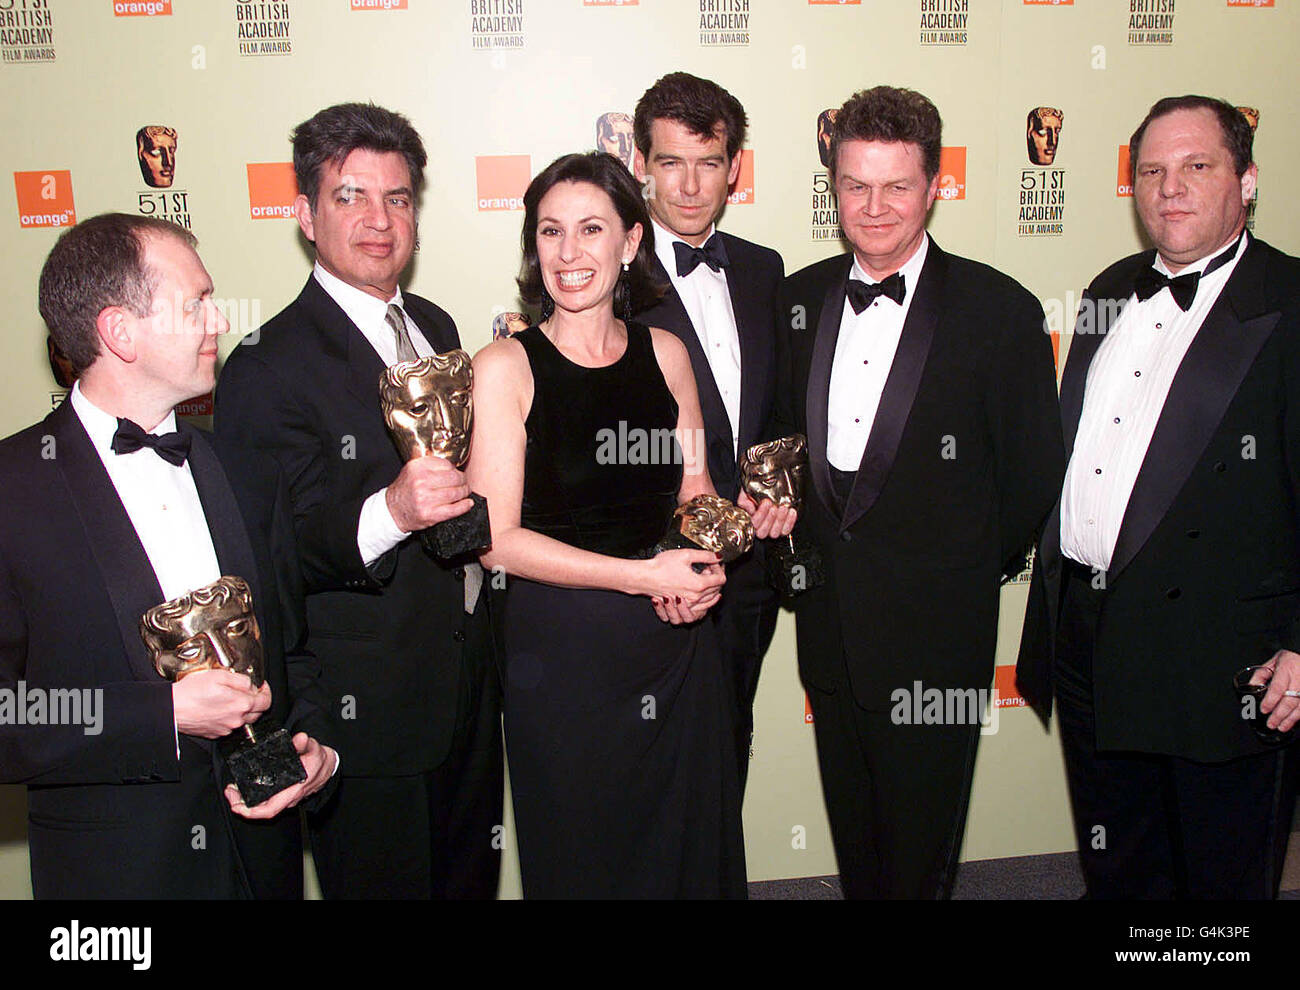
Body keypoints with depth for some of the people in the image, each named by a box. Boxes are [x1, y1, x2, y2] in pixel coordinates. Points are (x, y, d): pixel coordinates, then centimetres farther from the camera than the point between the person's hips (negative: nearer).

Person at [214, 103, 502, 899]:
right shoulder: (266, 368, -16)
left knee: (471, 877, 22)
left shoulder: (435, 327, 9)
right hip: (366, 712, -7)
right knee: (386, 881, 10)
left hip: (469, 679, 7)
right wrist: (390, 512, -39)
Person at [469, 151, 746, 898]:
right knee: (580, 858, 14)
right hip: (562, 649, -3)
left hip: (678, 646, 4)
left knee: (689, 847, 17)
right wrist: (643, 574, -18)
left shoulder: (666, 354, 4)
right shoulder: (505, 368, -8)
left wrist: (706, 564, -8)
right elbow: (498, 538, -12)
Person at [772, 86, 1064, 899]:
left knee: (921, 846, 12)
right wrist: (812, 541, 6)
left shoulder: (1000, 311, -11)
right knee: (853, 826, 21)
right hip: (827, 623, 4)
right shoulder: (800, 298, 3)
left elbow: (1035, 474, -6)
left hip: (936, 628, -4)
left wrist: (971, 572, 1)